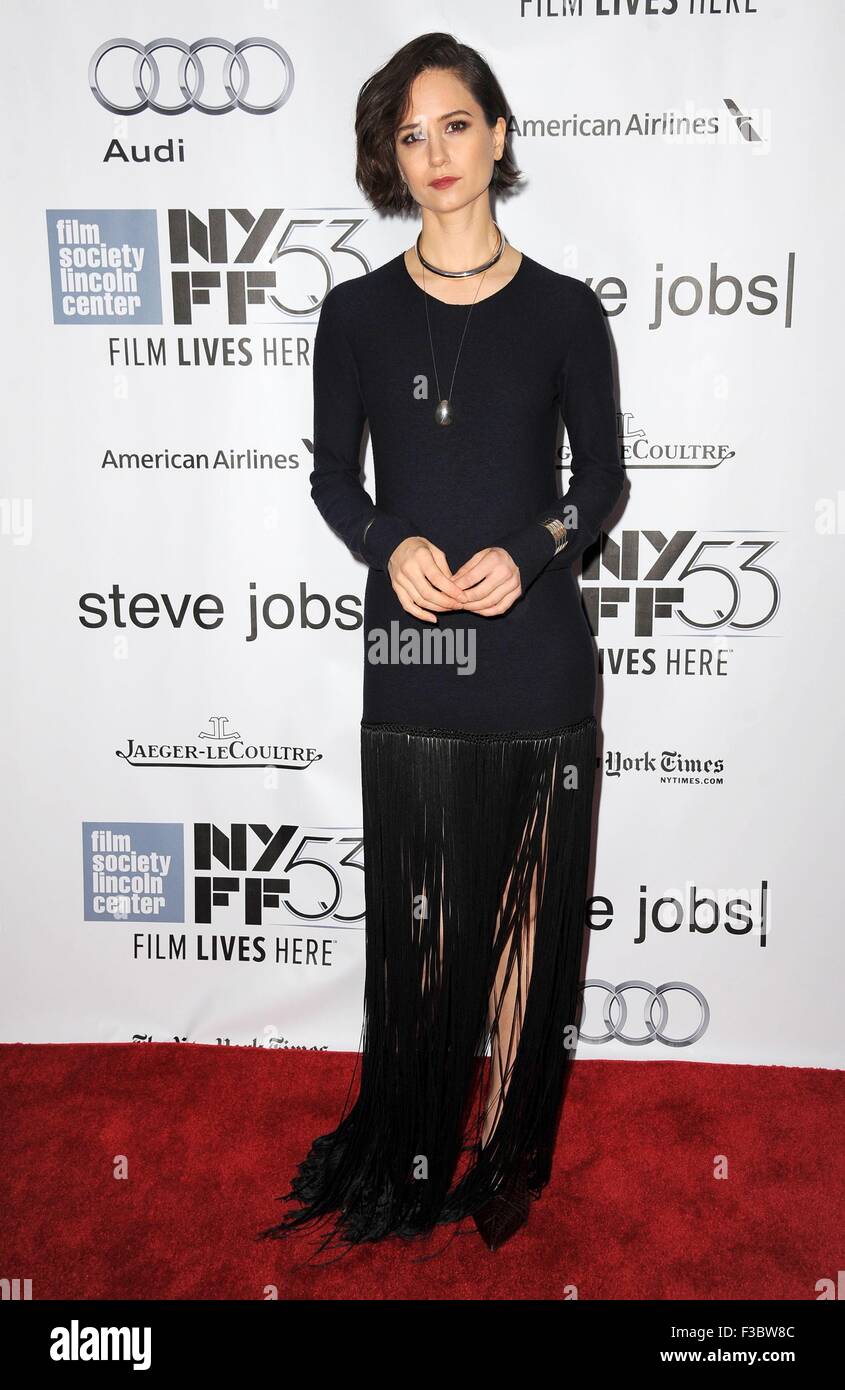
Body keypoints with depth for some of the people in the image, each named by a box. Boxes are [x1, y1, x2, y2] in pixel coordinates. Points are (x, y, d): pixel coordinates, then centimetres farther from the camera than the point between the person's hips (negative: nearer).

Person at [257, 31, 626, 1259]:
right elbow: (331, 477, 8)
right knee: (420, 914, 7)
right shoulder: (357, 313, 6)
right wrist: (391, 545, -12)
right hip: (410, 653, 1)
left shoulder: (564, 312, 3)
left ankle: (512, 1153, 28)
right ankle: (412, 1156, 27)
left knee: (529, 911, 8)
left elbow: (603, 476, 6)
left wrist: (528, 551, -13)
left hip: (537, 651, 0)